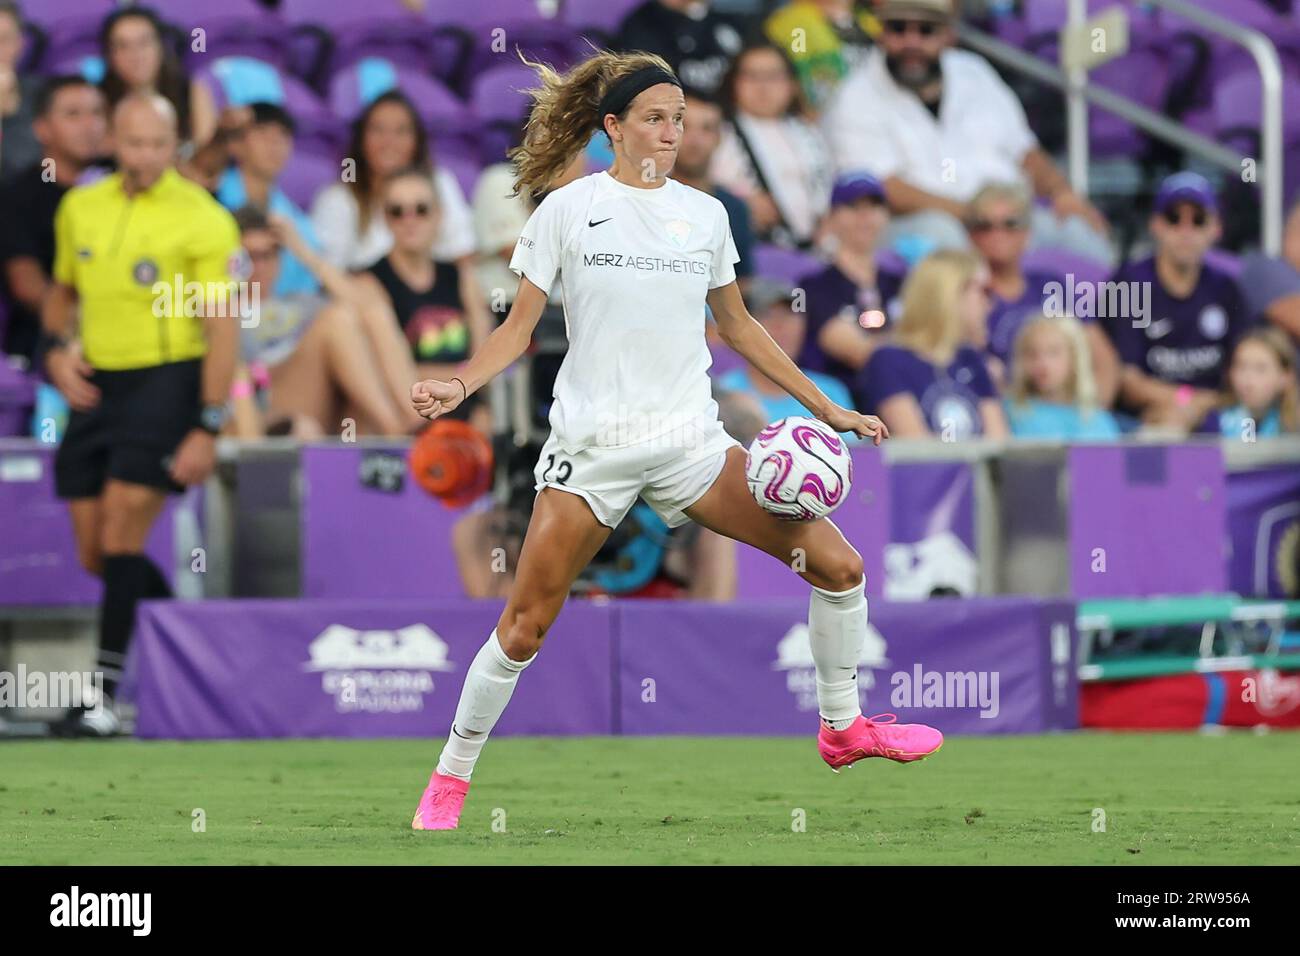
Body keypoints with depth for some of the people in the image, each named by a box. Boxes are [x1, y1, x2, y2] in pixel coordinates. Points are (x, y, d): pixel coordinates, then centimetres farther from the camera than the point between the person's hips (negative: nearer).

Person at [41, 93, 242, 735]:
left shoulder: (202, 219, -9)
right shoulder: (80, 208, 8)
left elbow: (222, 328, -10)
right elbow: (62, 291, 24)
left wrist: (208, 429, -15)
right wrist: (57, 352, 3)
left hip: (167, 380, -6)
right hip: (96, 385, 6)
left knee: (121, 537, -15)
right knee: (95, 555, 6)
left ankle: (108, 692, -11)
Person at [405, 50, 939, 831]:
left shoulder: (705, 213, 9)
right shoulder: (568, 210, -1)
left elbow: (738, 325, 19)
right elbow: (520, 326, 1)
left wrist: (826, 407, 17)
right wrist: (459, 385, -16)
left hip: (690, 442, 3)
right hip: (592, 445, -3)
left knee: (836, 563, -7)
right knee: (524, 627, -5)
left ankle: (843, 727, 13)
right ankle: (452, 776, 14)